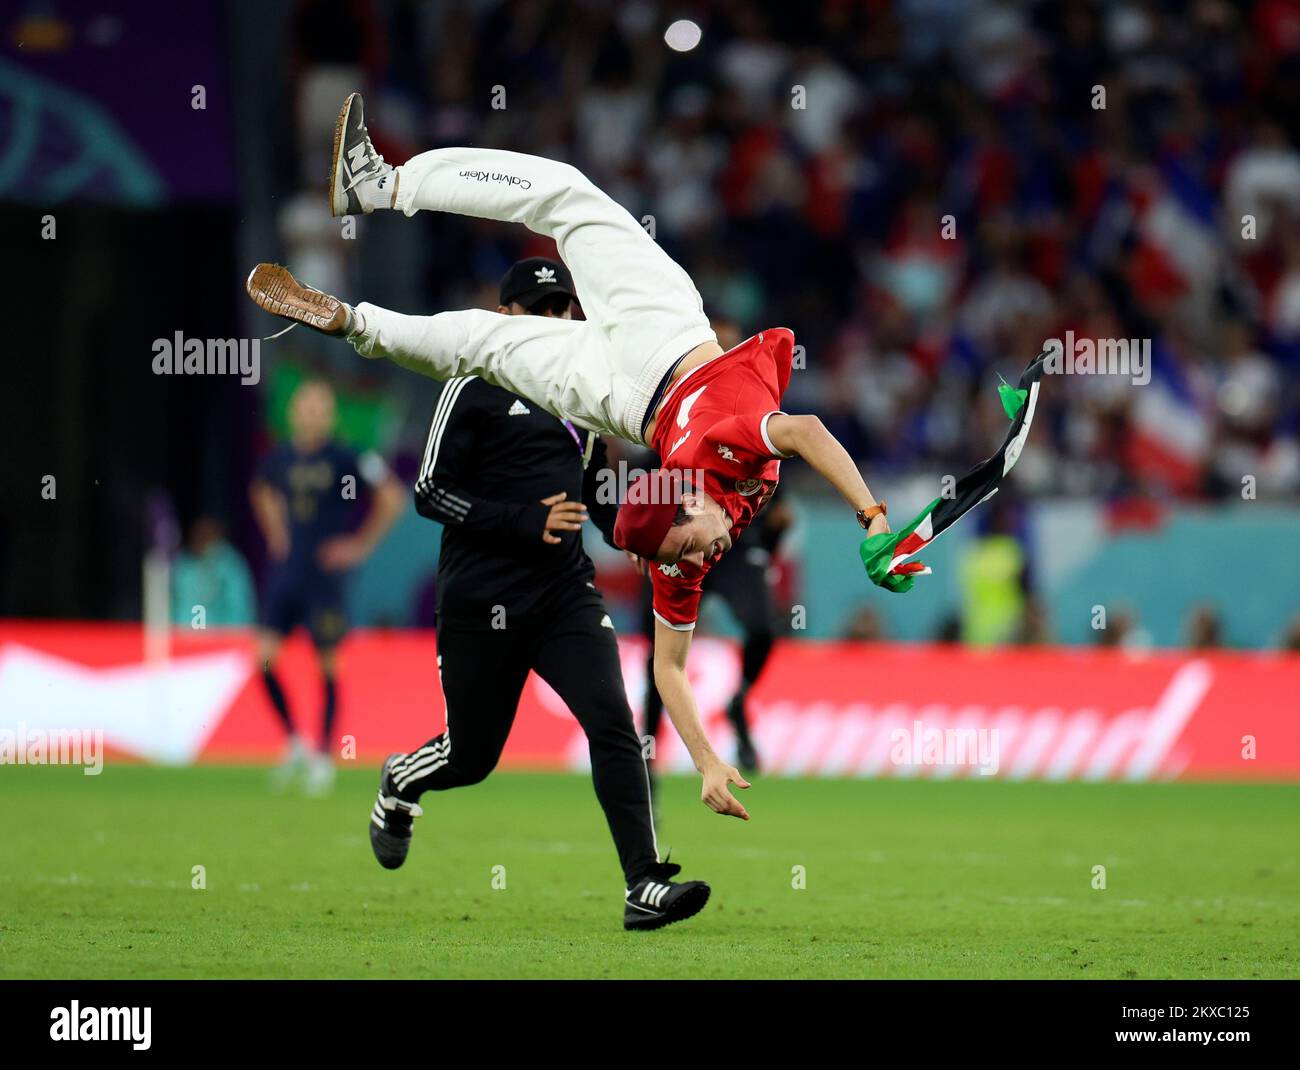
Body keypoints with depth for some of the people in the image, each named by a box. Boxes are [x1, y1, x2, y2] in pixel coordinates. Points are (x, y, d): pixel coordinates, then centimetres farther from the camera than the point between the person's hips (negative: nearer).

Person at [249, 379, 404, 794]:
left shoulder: (344, 460, -10)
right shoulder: (281, 459, 5)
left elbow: (392, 497, -7)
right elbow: (262, 491, 29)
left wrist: (362, 543, -6)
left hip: (324, 573, -4)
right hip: (285, 570, 4)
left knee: (327, 664, 0)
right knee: (265, 657, -4)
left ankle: (323, 756, 11)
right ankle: (294, 745, 11)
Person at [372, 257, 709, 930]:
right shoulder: (474, 390, -4)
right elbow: (430, 493, -10)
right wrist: (527, 522, -20)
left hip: (566, 595, 4)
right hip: (482, 605, -4)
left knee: (612, 722, -16)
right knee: (471, 756, 6)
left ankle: (644, 888, -20)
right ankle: (399, 784, 42)